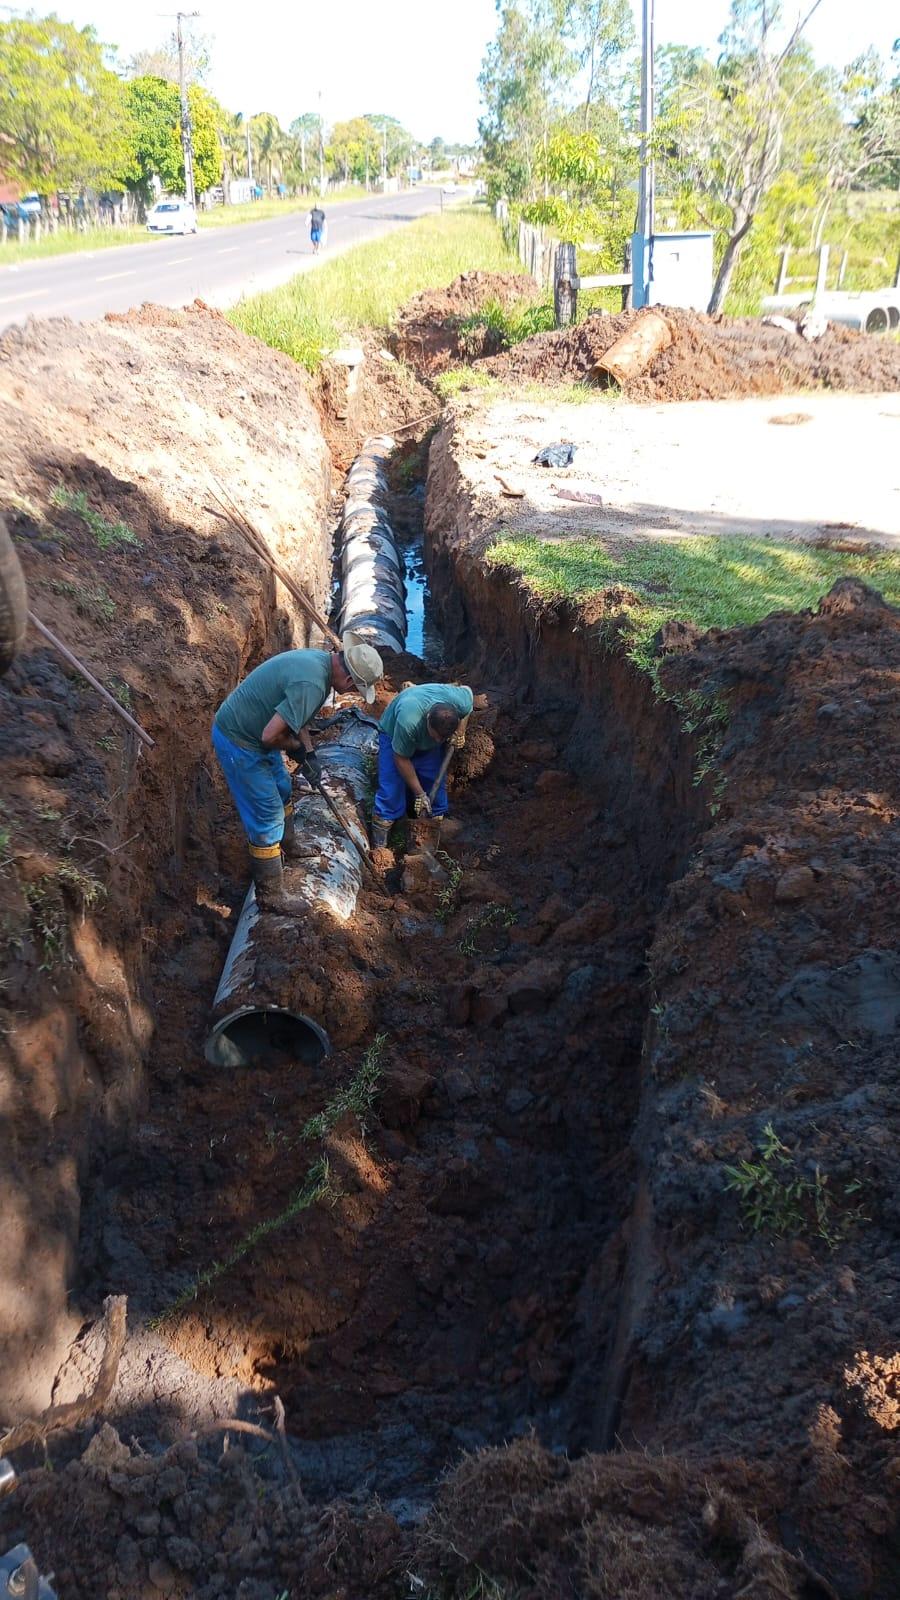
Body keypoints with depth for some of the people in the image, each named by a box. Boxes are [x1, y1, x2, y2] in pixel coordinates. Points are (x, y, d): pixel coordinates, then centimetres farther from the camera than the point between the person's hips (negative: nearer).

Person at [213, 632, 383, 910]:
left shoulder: (320, 659, -1)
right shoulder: (312, 684, -33)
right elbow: (271, 735, -32)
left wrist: (309, 754, 2)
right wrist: (296, 748, -12)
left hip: (254, 731, 10)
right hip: (238, 742, -10)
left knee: (282, 792, 28)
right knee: (266, 818, -2)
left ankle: (289, 848, 52)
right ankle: (270, 896, 11)